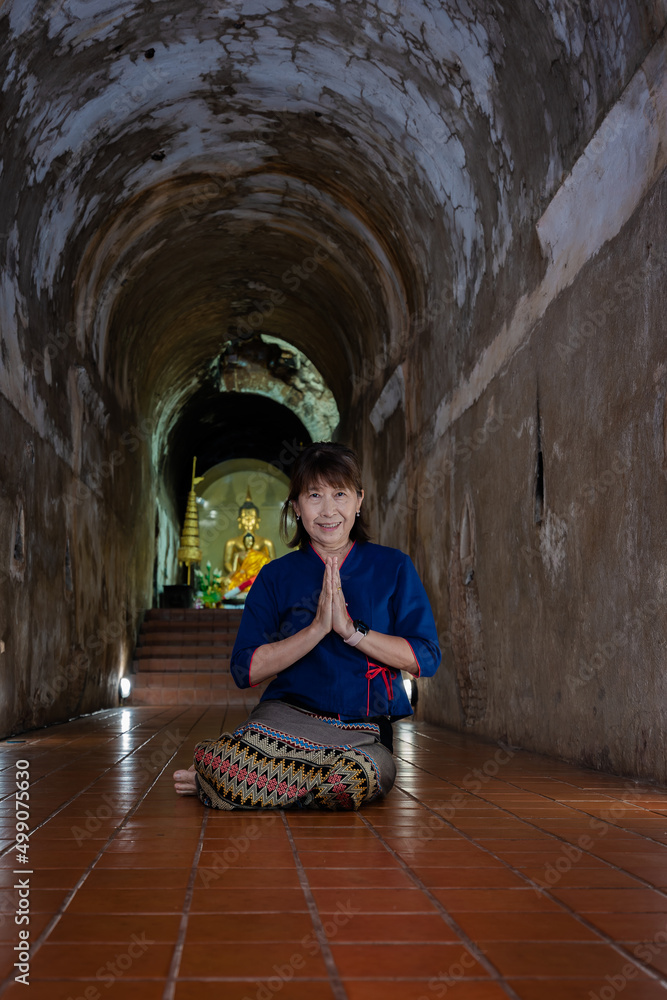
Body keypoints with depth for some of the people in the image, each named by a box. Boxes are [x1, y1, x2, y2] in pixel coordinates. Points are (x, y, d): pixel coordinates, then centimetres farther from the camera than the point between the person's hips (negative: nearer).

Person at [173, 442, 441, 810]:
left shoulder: (393, 568, 8)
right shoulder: (277, 576, 9)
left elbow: (425, 658, -1)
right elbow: (246, 669, -1)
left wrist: (350, 629, -11)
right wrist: (316, 629, -12)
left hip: (364, 732, 2)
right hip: (289, 715, -2)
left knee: (368, 772, -38)